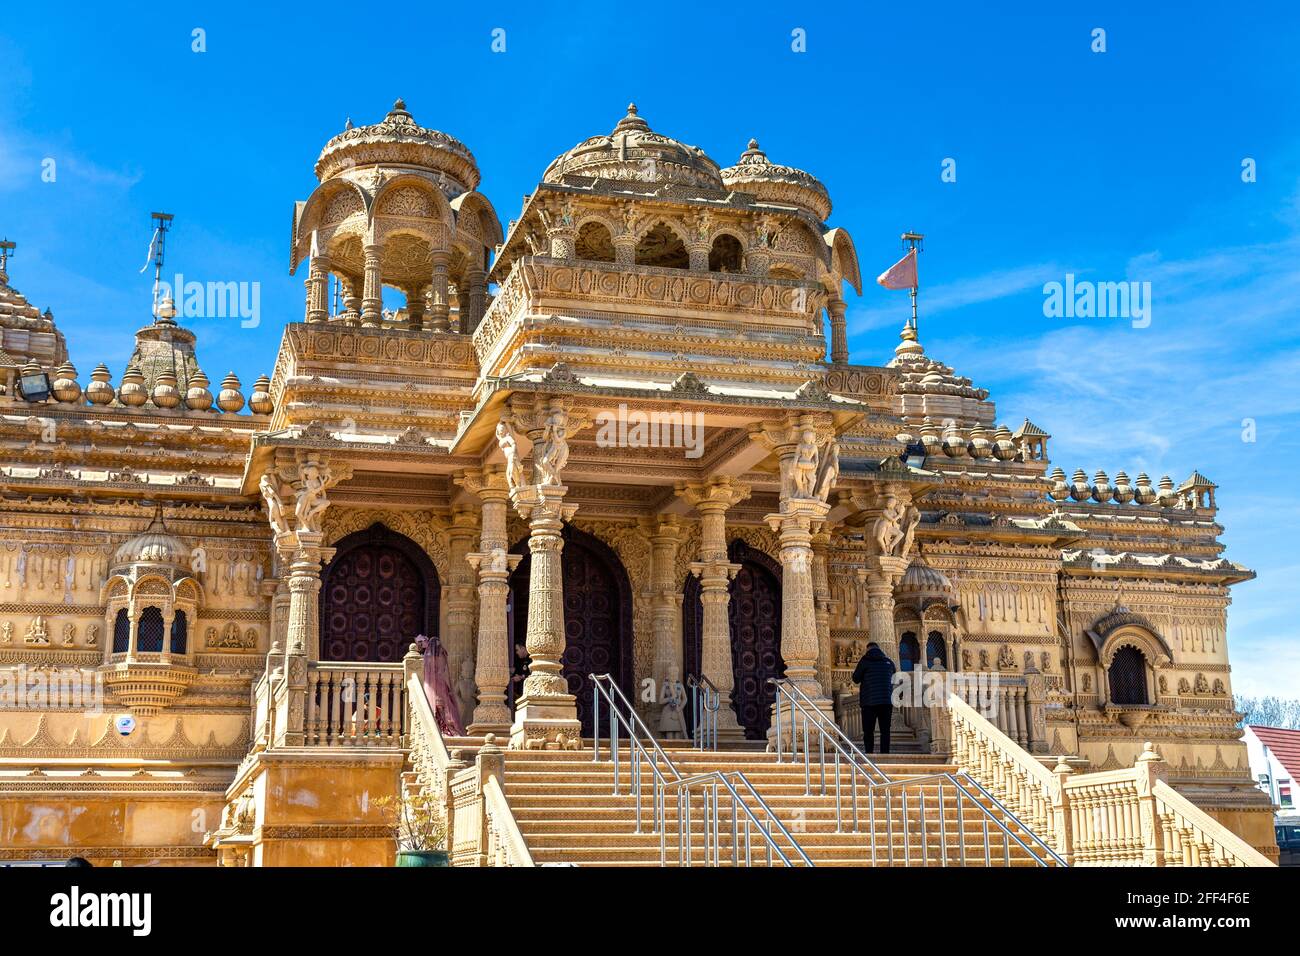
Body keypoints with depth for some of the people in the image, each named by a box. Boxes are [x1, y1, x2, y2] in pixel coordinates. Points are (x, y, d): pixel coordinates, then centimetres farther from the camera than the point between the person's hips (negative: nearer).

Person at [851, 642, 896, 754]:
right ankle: (885, 753, -4)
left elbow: (856, 679, 5)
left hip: (869, 701, -3)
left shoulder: (865, 661, -1)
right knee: (885, 730, 4)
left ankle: (869, 753, -8)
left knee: (868, 730, 0)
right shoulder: (889, 662, 10)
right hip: (887, 701, 3)